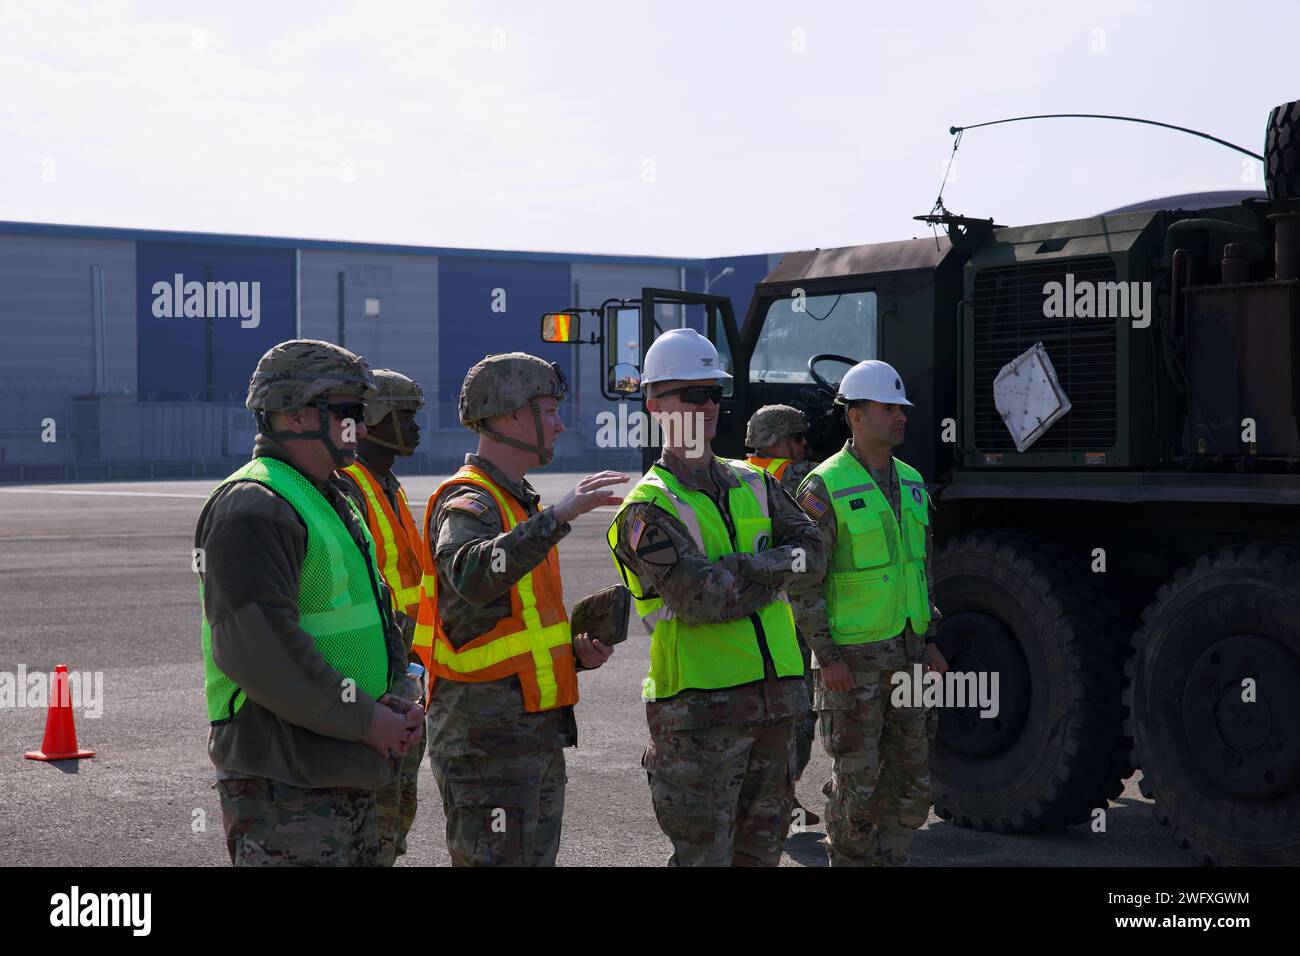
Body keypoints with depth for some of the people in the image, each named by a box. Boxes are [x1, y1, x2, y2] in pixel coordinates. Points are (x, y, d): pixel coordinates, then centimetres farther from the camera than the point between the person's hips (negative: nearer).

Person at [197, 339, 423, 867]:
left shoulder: (333, 504, 18)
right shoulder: (252, 507, -15)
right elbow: (258, 647, -24)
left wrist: (387, 701, 8)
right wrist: (366, 718, -17)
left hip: (344, 774, 10)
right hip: (284, 782, -10)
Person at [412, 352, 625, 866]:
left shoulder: (522, 504, 19)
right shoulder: (467, 503, -13)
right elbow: (472, 576, -37)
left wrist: (574, 650, 10)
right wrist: (557, 516, -43)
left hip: (538, 734, 10)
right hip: (486, 740, -10)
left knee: (537, 857, 15)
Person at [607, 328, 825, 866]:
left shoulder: (753, 486, 14)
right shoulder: (648, 510, -8)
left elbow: (811, 548, 1)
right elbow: (702, 598, -20)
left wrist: (734, 571, -13)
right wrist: (775, 566, -7)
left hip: (775, 700, 7)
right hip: (700, 707, -6)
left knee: (761, 851, 15)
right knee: (704, 853, -4)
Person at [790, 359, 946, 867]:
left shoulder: (911, 482, 10)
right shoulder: (824, 489, -12)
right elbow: (803, 582, -13)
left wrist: (929, 640, 12)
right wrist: (827, 657, -17)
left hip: (905, 652, 7)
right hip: (852, 658, -7)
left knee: (912, 779, 9)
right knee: (856, 780, 0)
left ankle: (888, 858, 22)